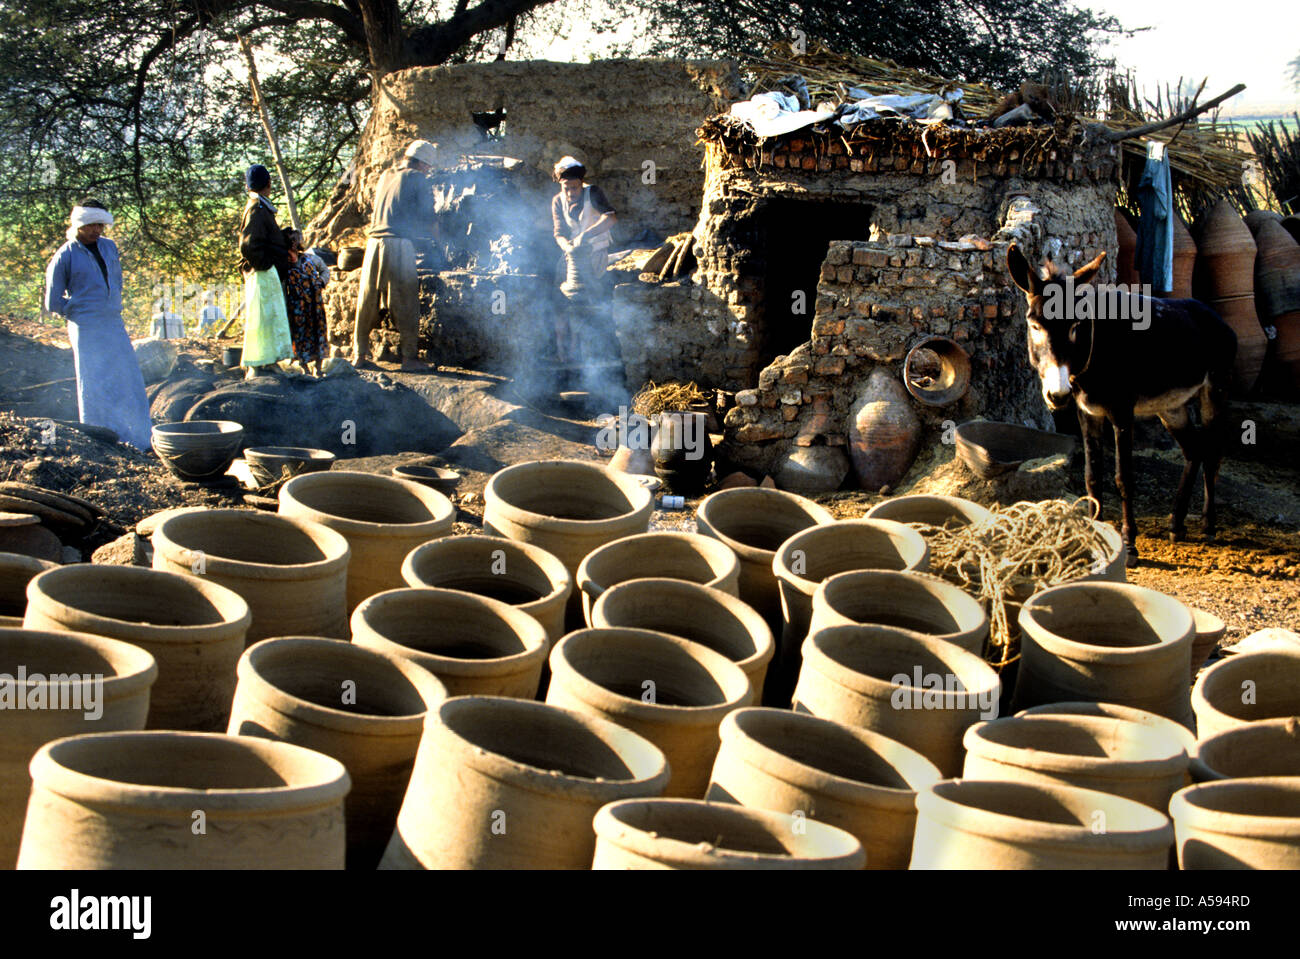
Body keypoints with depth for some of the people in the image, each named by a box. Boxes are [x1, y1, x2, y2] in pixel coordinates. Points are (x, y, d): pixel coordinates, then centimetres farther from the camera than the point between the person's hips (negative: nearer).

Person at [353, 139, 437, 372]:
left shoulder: (386, 176, 19)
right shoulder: (418, 179, 0)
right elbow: (427, 216, -2)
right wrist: (425, 237, 15)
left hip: (374, 241, 6)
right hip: (400, 245, -6)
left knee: (367, 302, 9)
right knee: (406, 305, -2)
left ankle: (359, 355, 12)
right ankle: (410, 358, -2)